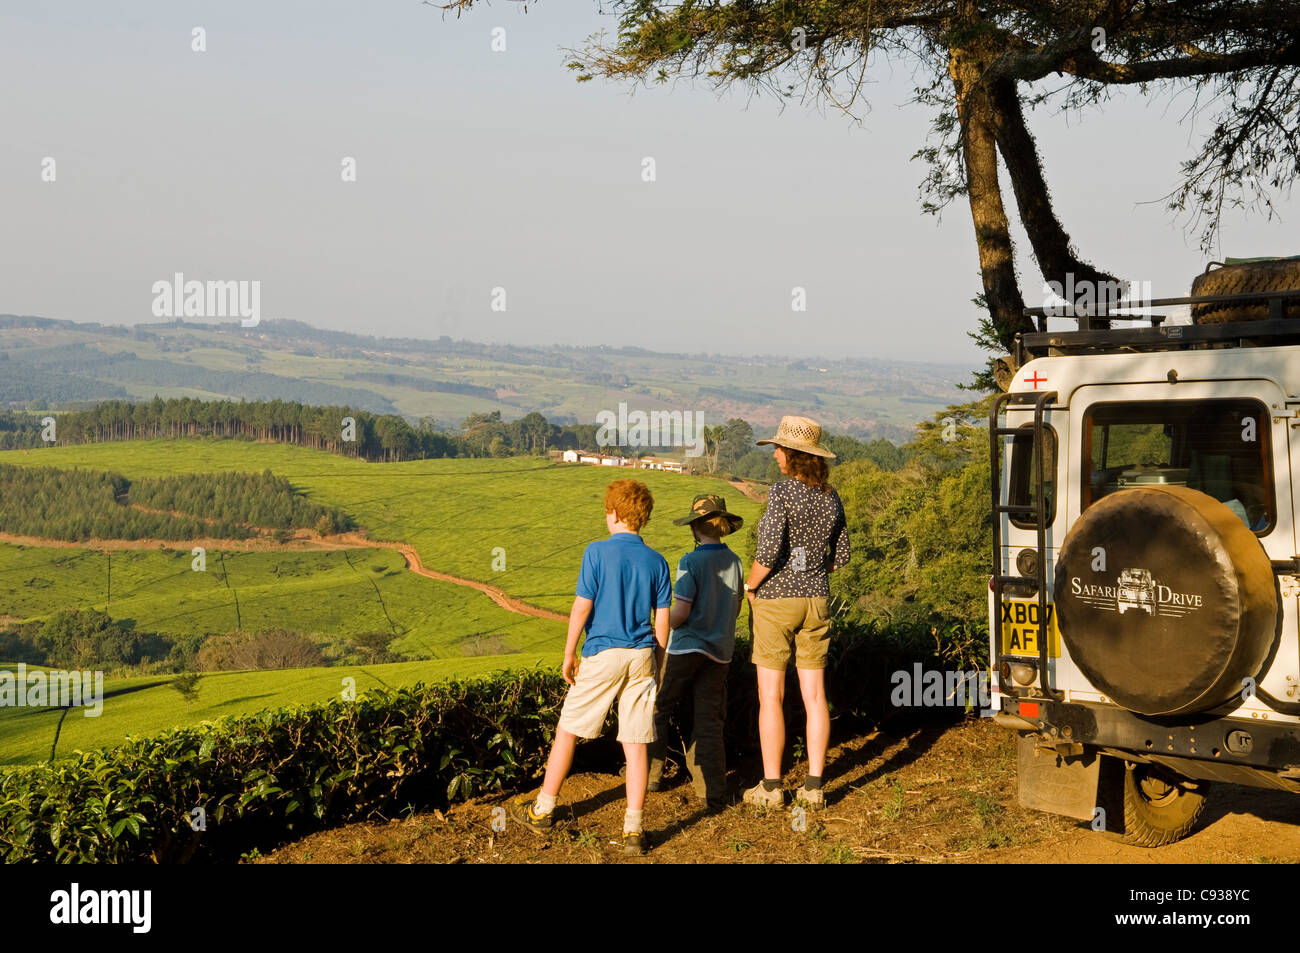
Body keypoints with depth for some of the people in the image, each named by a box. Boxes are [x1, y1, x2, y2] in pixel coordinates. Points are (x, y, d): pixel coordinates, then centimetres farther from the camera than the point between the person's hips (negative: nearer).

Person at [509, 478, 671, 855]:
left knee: (568, 731, 12)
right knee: (635, 744, 3)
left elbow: (581, 608, -9)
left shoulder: (598, 552, -8)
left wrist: (569, 654, 0)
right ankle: (633, 830, 2)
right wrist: (657, 663, 16)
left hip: (602, 655, -3)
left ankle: (542, 810, 24)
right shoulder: (656, 562, 3)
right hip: (641, 655, 3)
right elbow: (662, 620, 5)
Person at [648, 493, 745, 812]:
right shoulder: (734, 562, 4)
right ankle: (713, 794, 2)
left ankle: (650, 773, 20)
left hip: (687, 650, -5)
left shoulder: (691, 562, -14)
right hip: (720, 652, 5)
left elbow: (680, 612, -17)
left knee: (658, 708, 13)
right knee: (709, 722, 7)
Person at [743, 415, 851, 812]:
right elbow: (840, 556, 12)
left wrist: (750, 585, -7)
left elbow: (769, 550, -23)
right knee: (814, 696, 7)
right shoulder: (831, 497, 5)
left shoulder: (783, 491, -15)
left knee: (770, 696, 2)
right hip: (816, 600, 6)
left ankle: (771, 787, 7)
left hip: (775, 601, -6)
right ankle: (814, 787, 9)